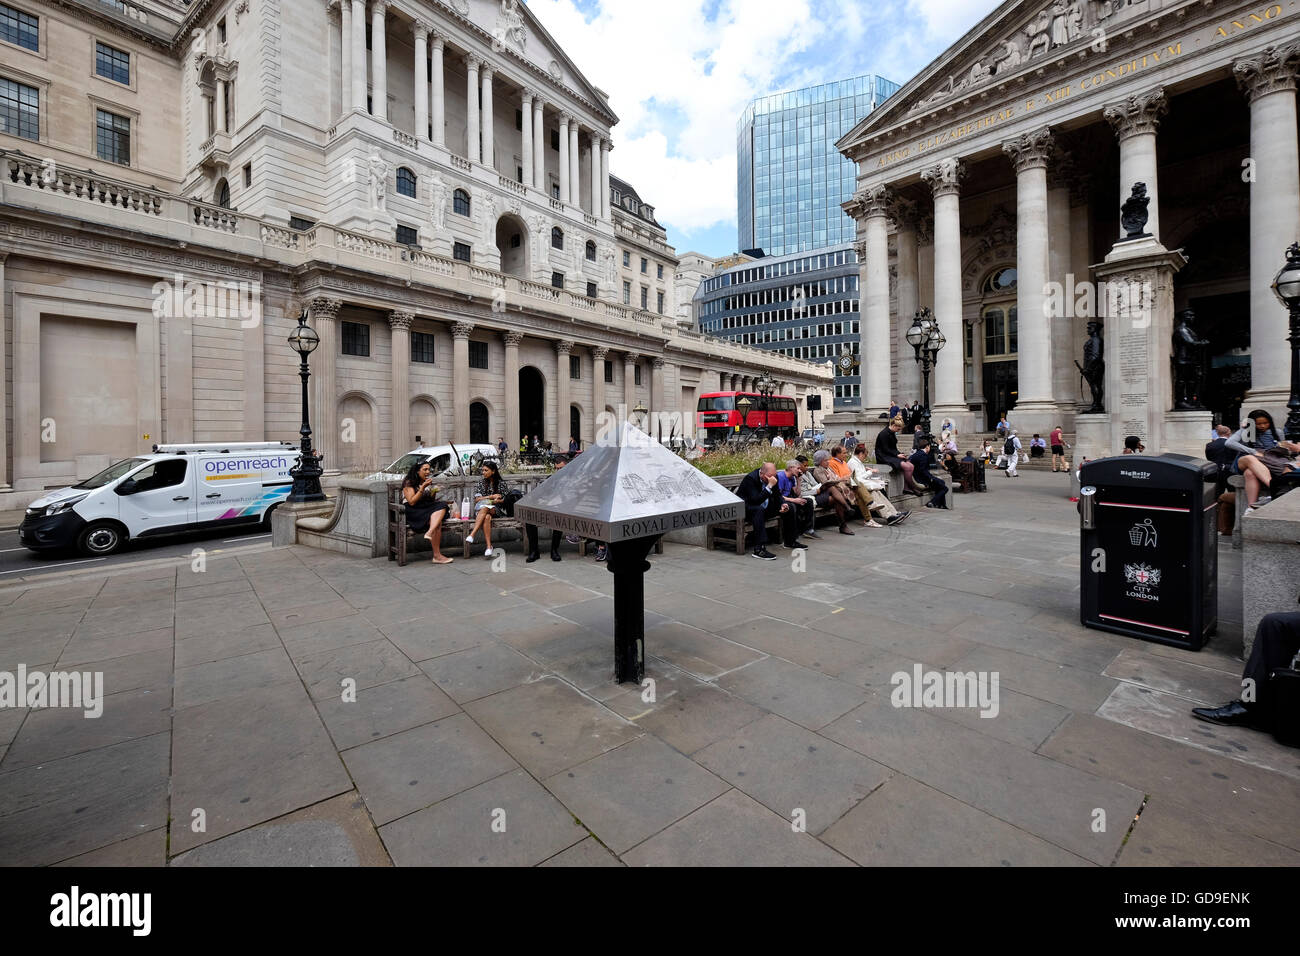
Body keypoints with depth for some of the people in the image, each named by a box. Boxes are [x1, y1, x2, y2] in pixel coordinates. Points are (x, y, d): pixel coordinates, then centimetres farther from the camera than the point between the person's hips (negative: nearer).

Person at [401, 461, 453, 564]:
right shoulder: (409, 483, -1)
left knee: (442, 505, -28)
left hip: (427, 510, 6)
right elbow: (412, 502, -11)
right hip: (413, 512, -6)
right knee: (437, 522, -31)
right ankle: (437, 556, -37)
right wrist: (423, 488, -15)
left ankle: (429, 533, -43)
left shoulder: (428, 483, 19)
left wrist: (434, 492, 2)